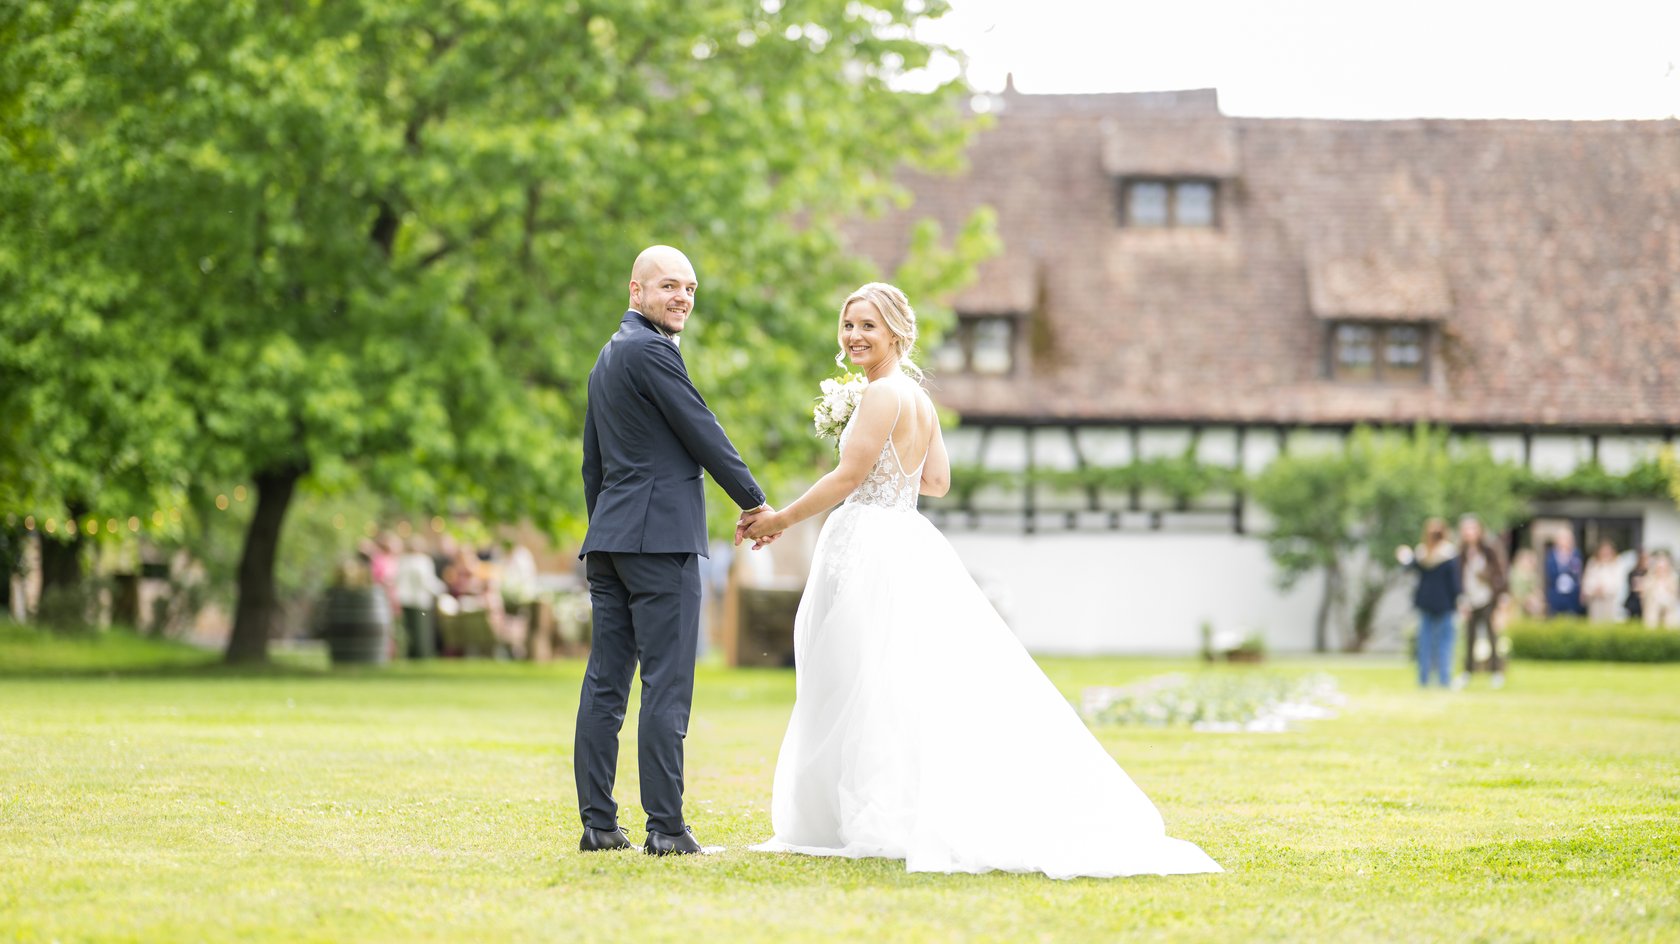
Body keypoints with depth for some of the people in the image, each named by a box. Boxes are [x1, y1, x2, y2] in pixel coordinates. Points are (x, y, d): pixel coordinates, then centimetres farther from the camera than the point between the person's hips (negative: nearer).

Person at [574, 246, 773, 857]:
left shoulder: (608, 357, 21)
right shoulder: (651, 350, -10)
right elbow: (703, 433, -9)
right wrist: (755, 503, 0)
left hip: (609, 539, 10)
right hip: (661, 535, -10)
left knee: (605, 682, 6)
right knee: (666, 685, -8)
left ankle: (598, 823, 6)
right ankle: (665, 827, -9)